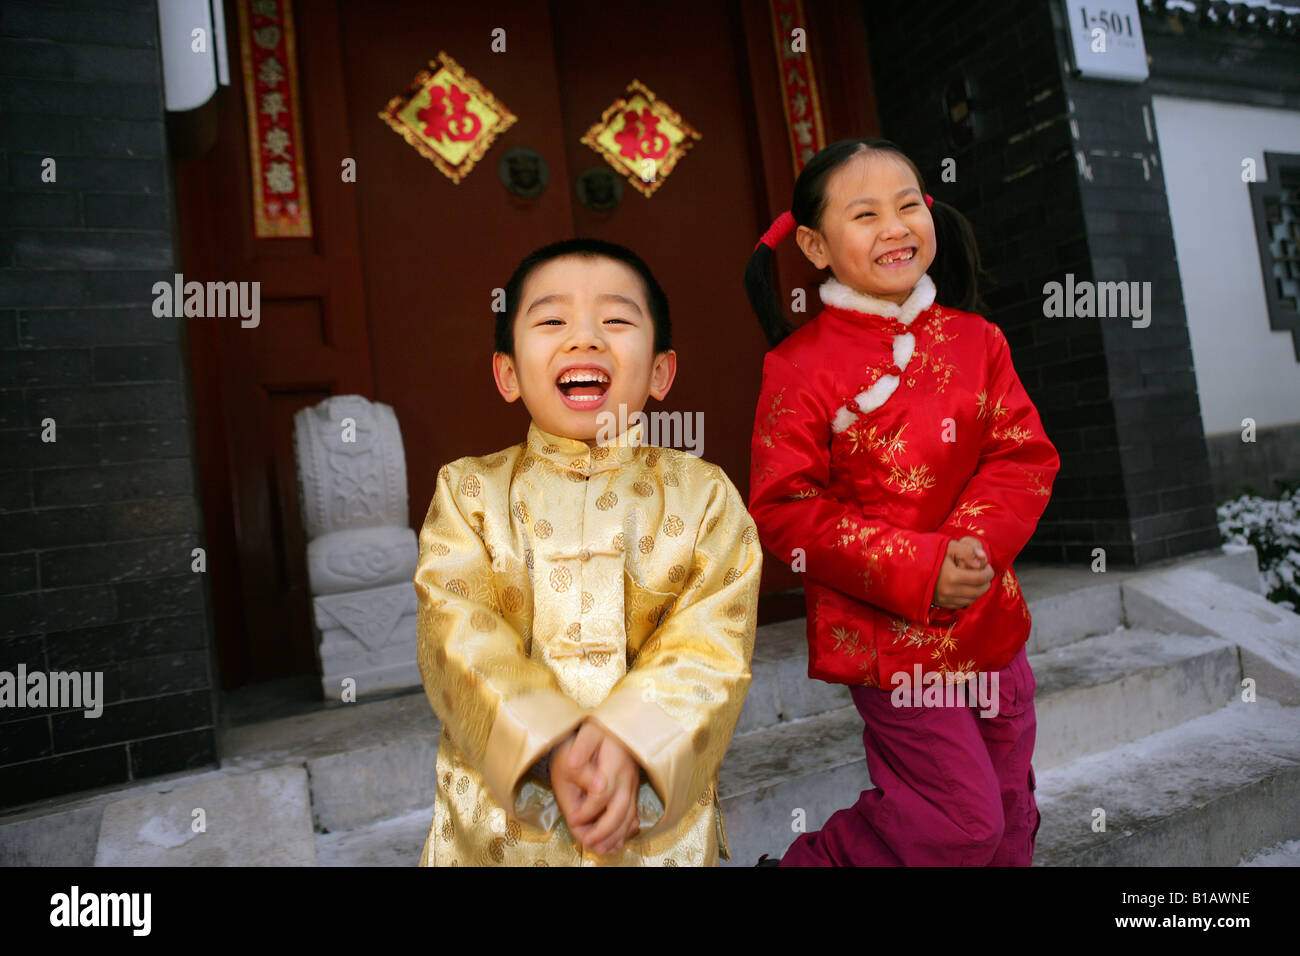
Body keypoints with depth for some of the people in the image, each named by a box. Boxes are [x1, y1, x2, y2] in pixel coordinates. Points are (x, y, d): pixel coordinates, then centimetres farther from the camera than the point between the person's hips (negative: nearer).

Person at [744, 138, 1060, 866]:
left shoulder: (976, 340, 4)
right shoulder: (802, 367, -12)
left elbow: (1026, 457, 2)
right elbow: (784, 508, -14)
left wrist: (975, 542, -18)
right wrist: (917, 572, -21)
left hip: (991, 620, 6)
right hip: (886, 635, -6)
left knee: (1010, 817, 17)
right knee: (962, 821, -2)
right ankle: (809, 861, 20)